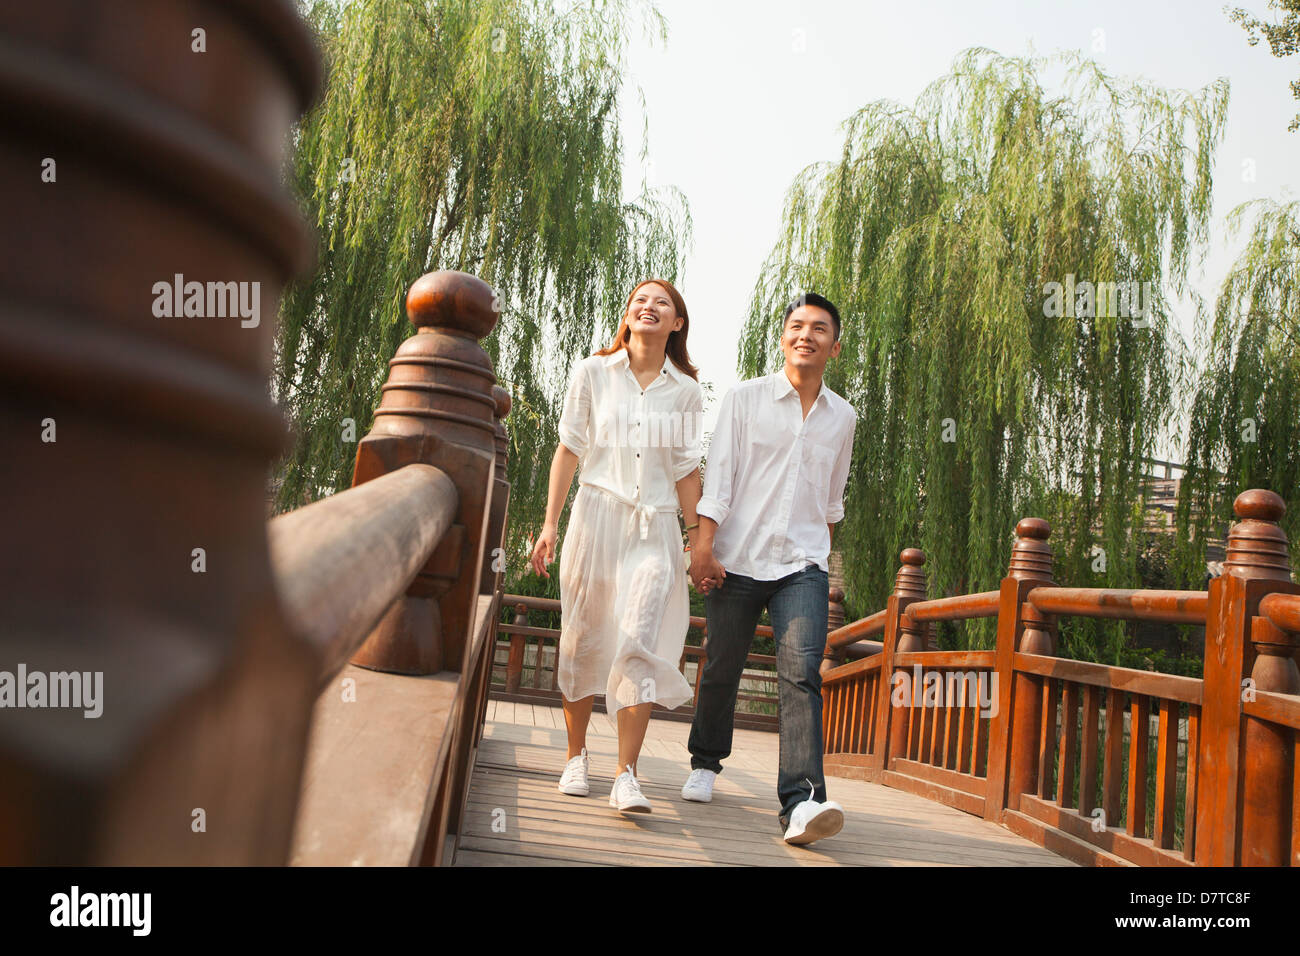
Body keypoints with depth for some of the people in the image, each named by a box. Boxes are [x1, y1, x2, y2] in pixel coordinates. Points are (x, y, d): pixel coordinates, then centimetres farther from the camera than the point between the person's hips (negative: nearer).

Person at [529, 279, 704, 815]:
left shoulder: (686, 391, 9)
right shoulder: (593, 373, 7)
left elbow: (686, 471, 11)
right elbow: (569, 451, 6)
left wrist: (698, 539, 7)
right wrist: (550, 524, 1)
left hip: (654, 528, 0)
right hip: (595, 516, 0)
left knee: (639, 645, -12)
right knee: (582, 641, 4)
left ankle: (626, 777, -10)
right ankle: (576, 759, 21)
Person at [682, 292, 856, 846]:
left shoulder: (842, 417, 13)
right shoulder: (745, 399, 3)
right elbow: (718, 474, -3)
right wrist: (703, 544, -12)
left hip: (803, 564, 1)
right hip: (737, 559, -1)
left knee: (802, 672, -15)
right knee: (721, 669, 7)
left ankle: (801, 801, -20)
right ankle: (706, 763, 31)